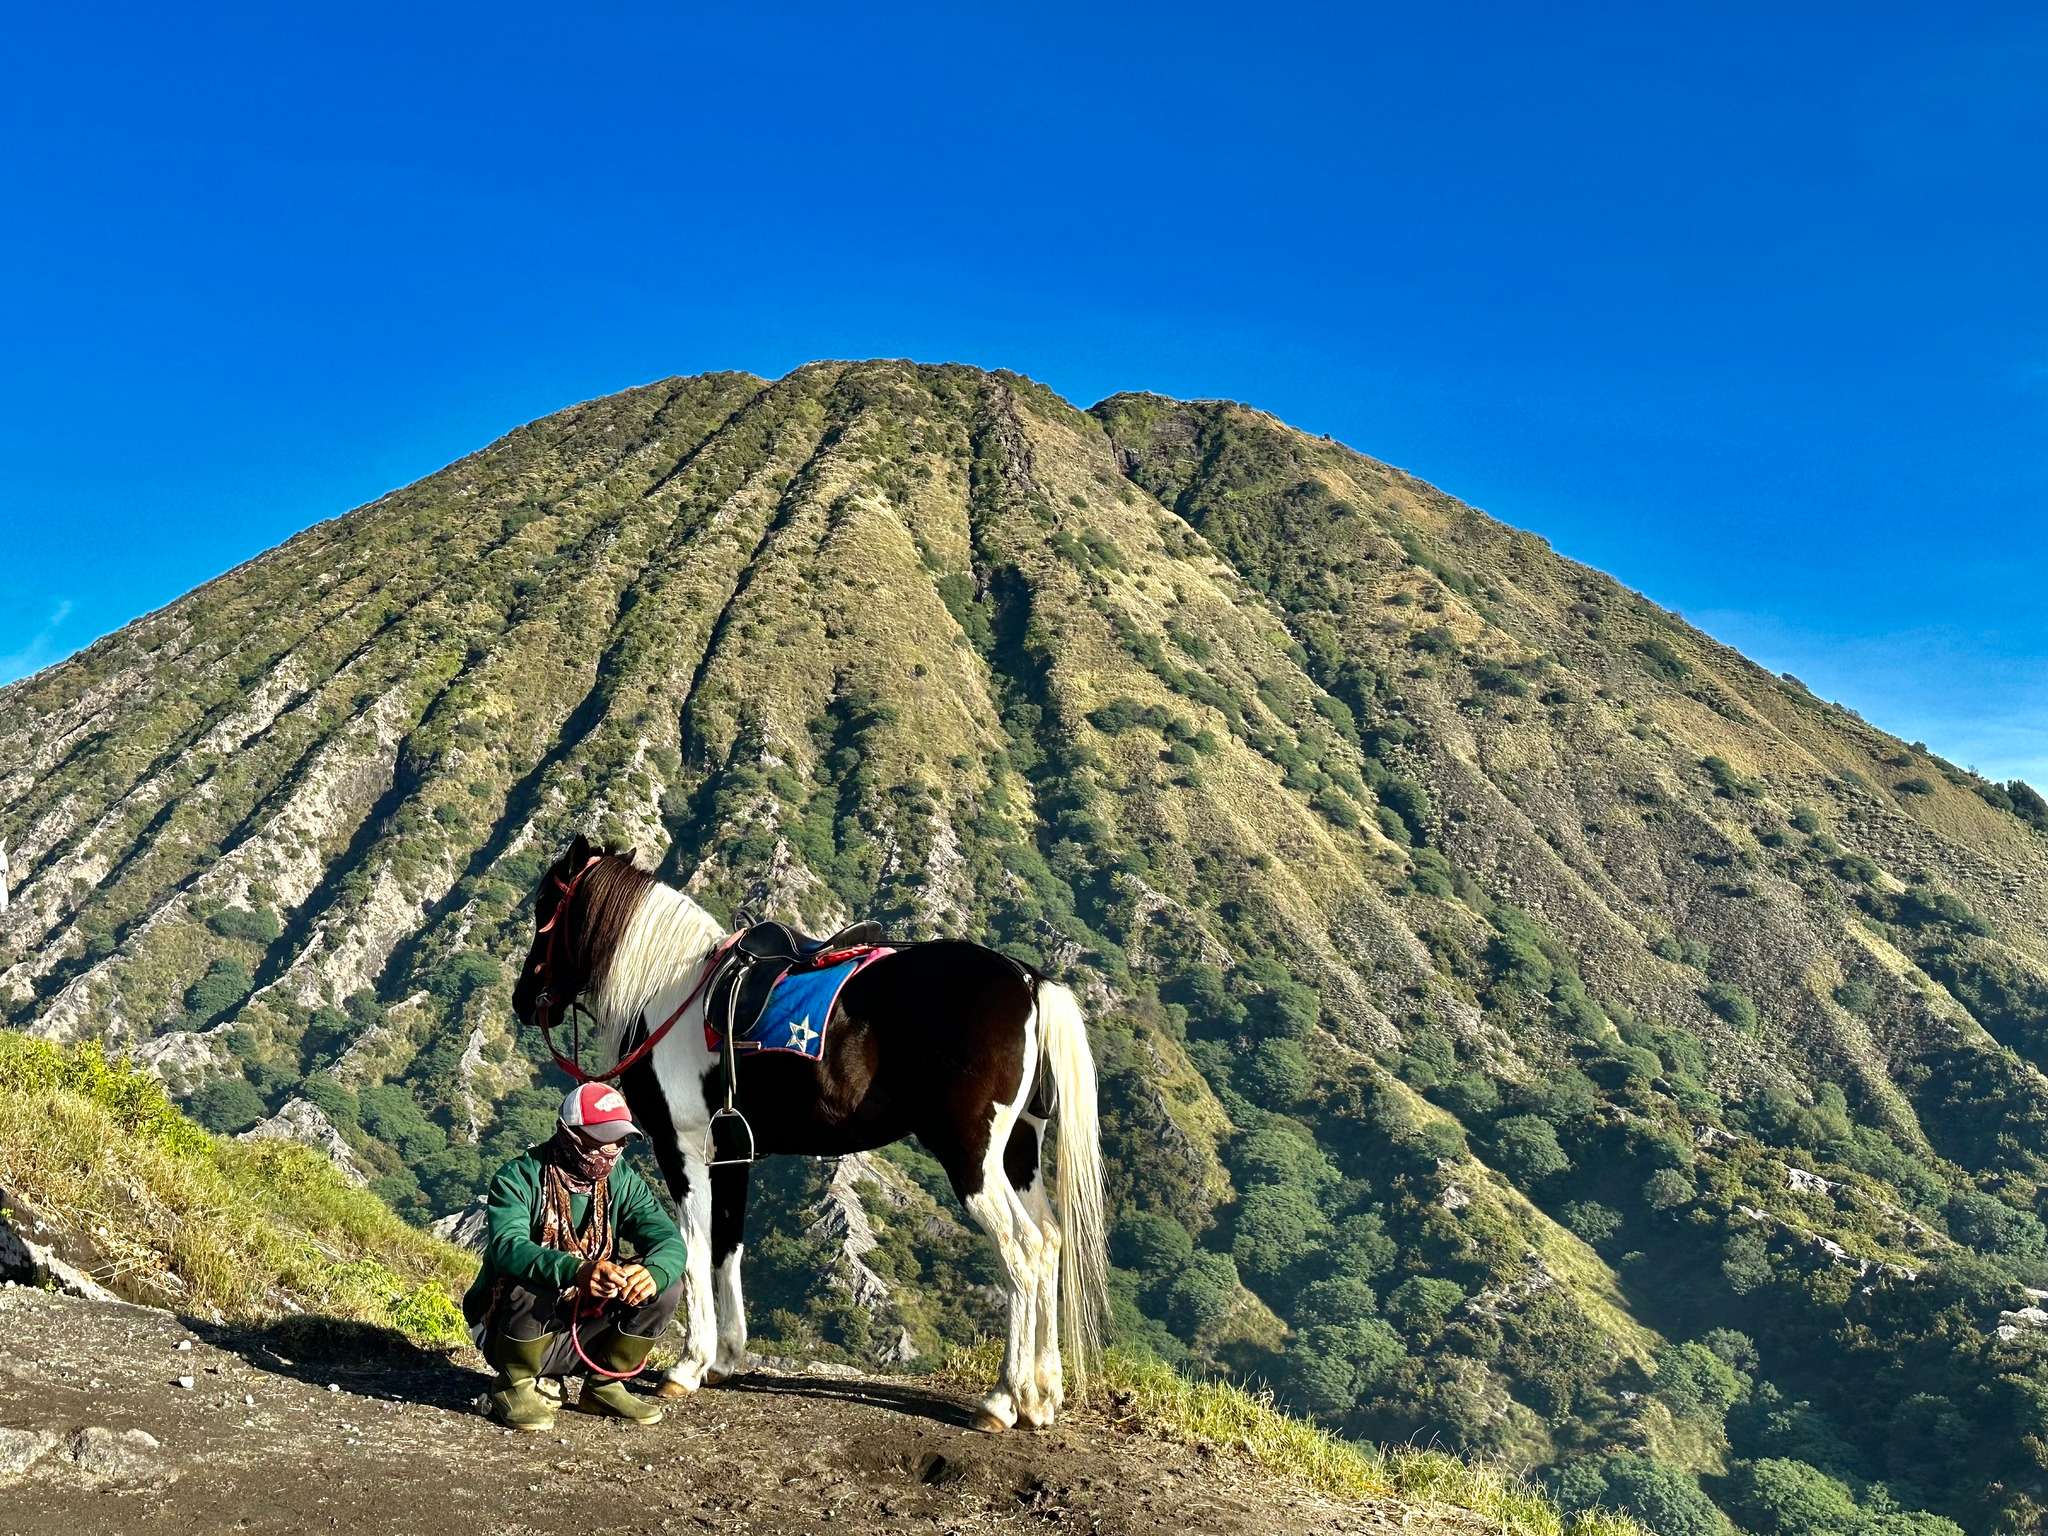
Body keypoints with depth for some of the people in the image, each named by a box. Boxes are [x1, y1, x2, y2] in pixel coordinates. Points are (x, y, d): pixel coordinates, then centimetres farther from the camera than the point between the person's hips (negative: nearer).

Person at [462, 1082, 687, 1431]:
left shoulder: (622, 1180, -2)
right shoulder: (518, 1178, -17)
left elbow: (668, 1240, -13)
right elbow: (507, 1248, -35)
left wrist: (653, 1273, -38)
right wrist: (576, 1271, -53)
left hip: (584, 1330, 4)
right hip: (505, 1330, -4)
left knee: (667, 1285, -15)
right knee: (534, 1285, -36)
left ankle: (602, 1385, 3)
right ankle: (515, 1385, -8)